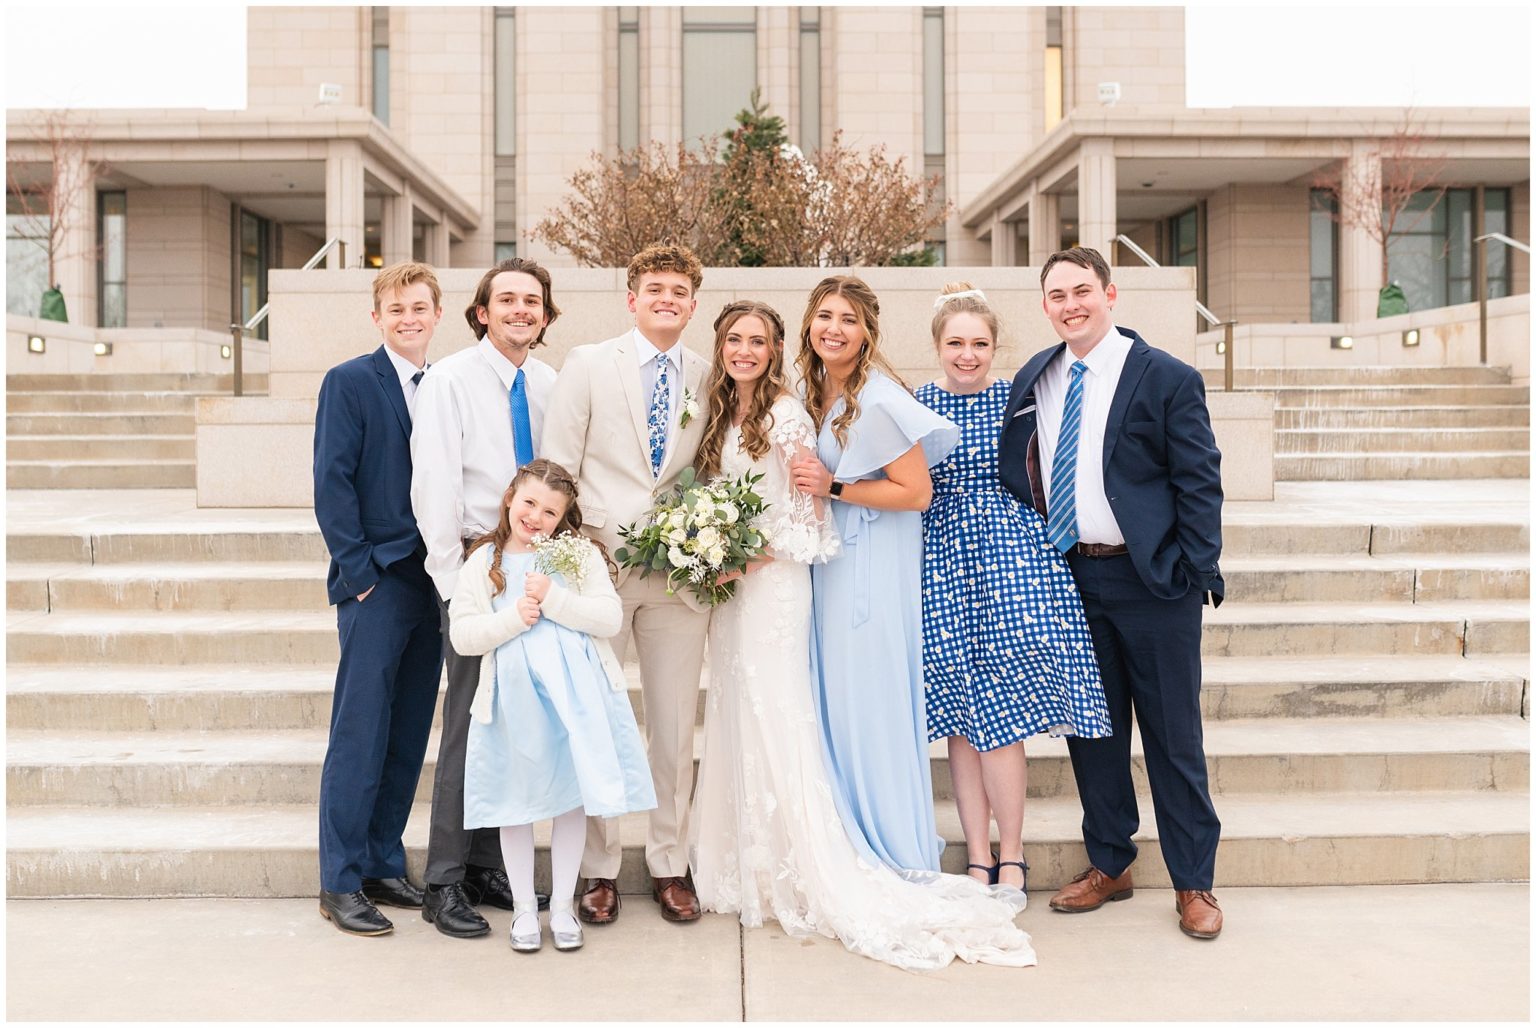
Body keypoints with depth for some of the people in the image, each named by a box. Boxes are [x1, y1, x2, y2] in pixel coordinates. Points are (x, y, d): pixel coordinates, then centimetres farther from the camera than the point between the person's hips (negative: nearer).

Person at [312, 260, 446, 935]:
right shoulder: (350, 382, -2)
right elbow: (332, 483, -8)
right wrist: (359, 569, -12)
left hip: (433, 579, 6)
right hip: (376, 581, -5)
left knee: (409, 735, 11)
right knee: (360, 734, -3)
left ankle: (383, 865, 22)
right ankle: (340, 883, 7)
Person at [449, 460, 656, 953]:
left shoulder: (580, 554, 1)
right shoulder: (484, 562, 2)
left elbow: (610, 617, -8)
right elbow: (461, 635, -3)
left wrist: (552, 599, -17)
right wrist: (513, 617, -16)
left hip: (576, 695, 0)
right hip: (514, 698, 0)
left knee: (573, 799, 9)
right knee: (517, 802, 11)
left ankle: (562, 905, 25)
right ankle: (524, 908, 27)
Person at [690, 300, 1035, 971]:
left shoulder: (785, 414, -10)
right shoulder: (723, 417, 12)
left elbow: (809, 515, -10)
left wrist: (751, 559, -16)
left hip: (774, 582, -8)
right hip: (731, 587, 8)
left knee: (775, 724, -7)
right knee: (734, 722, 10)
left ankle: (824, 887, 0)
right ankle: (746, 872, 19)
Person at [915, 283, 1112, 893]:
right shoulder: (918, 403, 5)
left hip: (1012, 552, -1)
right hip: (942, 561, 2)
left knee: (1000, 713, -4)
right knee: (960, 717, 5)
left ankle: (1010, 854, 11)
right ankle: (979, 857, 15)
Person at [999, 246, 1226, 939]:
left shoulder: (1167, 379, -5)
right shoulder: (1032, 381, 9)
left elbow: (1200, 483, -5)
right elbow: (1016, 472, 16)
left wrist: (1196, 575, -12)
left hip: (1151, 580, -4)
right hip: (1068, 577, 4)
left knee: (1172, 734, 4)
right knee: (1090, 726, 12)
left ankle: (1193, 882, 17)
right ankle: (1108, 865, 27)